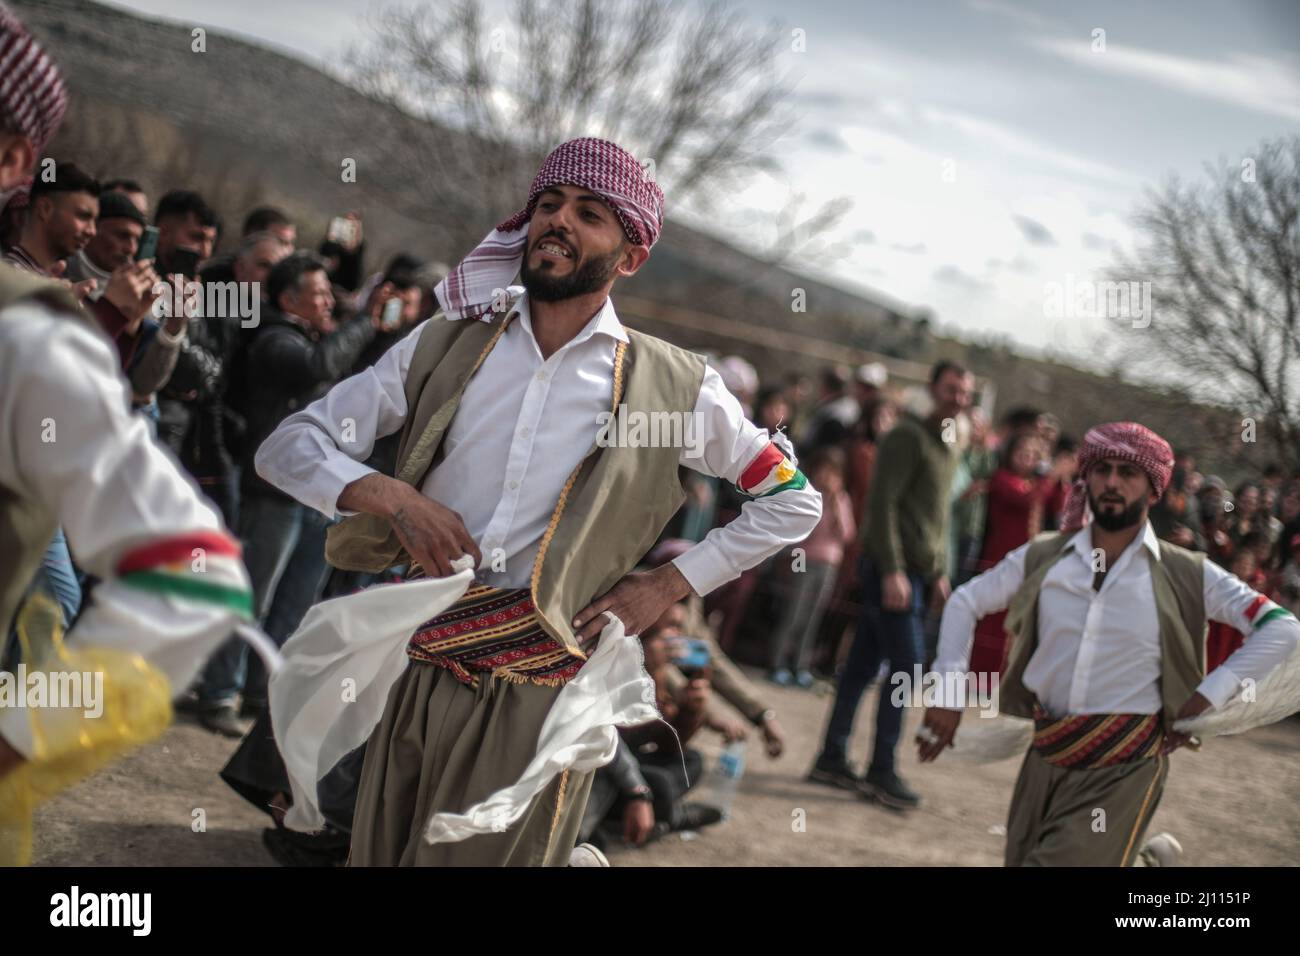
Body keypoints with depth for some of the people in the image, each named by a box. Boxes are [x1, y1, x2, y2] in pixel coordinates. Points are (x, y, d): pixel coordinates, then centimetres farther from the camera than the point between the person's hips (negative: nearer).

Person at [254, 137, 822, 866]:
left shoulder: (674, 387, 1)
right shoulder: (445, 347, 6)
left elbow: (795, 501, 11)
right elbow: (288, 445, 6)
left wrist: (668, 586, 3)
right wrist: (387, 495, -13)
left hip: (539, 691, -3)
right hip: (417, 666, 3)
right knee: (378, 857, 10)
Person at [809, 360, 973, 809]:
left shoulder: (949, 447, 19)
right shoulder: (908, 436, -10)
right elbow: (883, 503, -17)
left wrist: (939, 572, 17)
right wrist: (892, 570, -22)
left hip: (917, 570, 8)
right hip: (892, 568, -8)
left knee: (863, 664, 10)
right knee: (907, 666, -10)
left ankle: (833, 759, 15)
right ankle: (882, 770, -4)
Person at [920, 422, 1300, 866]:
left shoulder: (1186, 575, -5)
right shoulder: (1042, 558, 1)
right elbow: (965, 602, 12)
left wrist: (1211, 693, -11)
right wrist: (949, 693, 4)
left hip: (1125, 768, -4)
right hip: (1046, 758, 4)